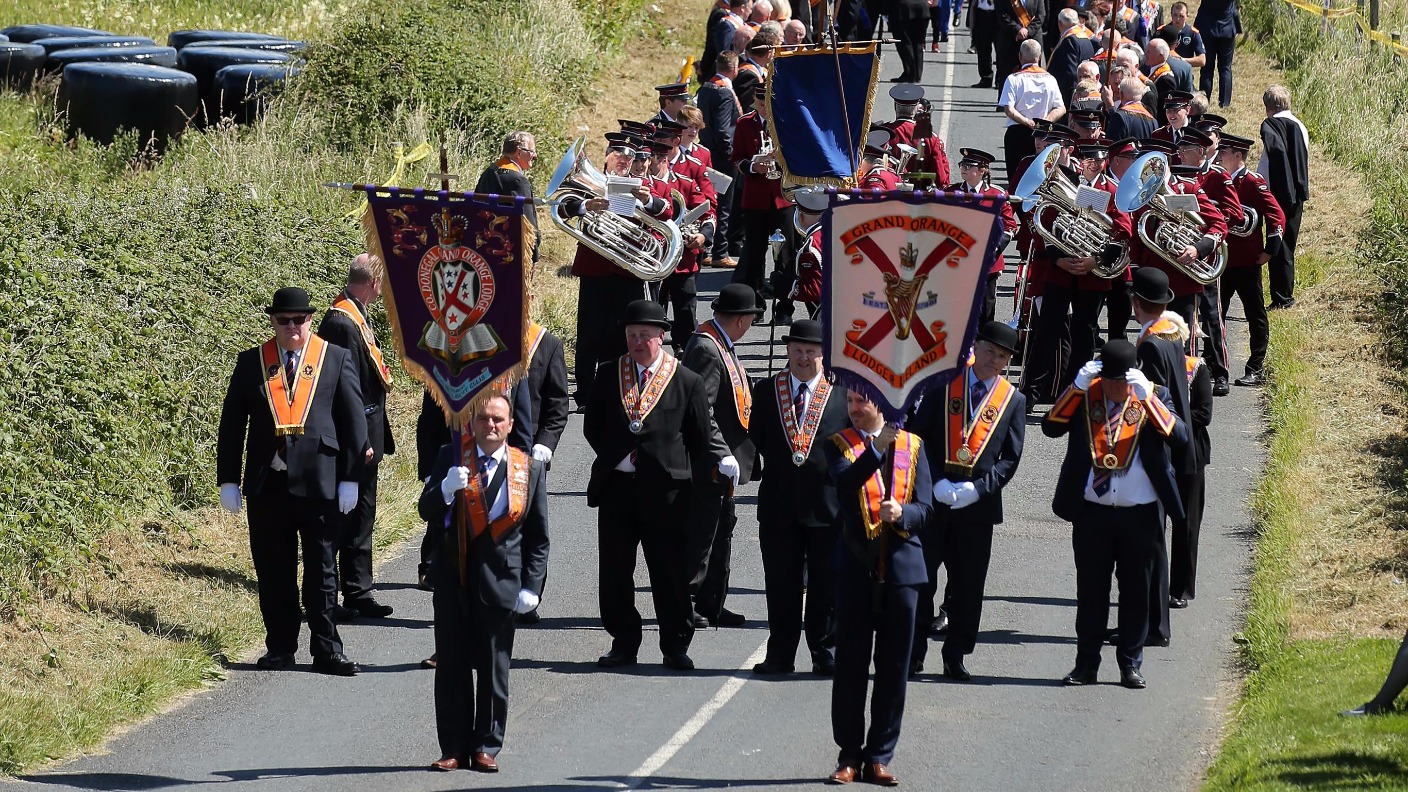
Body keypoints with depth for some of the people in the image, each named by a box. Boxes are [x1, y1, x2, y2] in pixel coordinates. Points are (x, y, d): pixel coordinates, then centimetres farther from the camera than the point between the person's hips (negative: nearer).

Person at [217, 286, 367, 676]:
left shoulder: (336, 359, 5)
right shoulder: (251, 363, 8)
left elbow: (353, 421, 4)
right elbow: (232, 424, 9)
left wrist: (350, 478, -3)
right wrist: (228, 480, 4)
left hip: (319, 481, -2)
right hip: (267, 483, 2)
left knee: (321, 571, 2)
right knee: (273, 573, 5)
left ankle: (327, 651, 5)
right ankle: (280, 649, 14)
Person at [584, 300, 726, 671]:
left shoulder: (686, 382, 1)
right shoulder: (608, 375, 8)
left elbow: (701, 439, 7)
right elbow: (592, 427, 11)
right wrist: (615, 459, -1)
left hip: (665, 490, -2)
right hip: (615, 486, 3)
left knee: (670, 573, 2)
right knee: (614, 571, 5)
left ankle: (675, 647, 12)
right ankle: (624, 643, 17)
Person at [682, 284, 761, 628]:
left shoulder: (721, 346, 11)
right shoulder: (706, 349, -21)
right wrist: (722, 455, -26)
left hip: (722, 463, 11)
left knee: (720, 532, 16)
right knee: (701, 534, -4)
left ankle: (711, 605, 24)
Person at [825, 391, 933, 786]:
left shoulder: (912, 446, 9)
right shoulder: (840, 445, 4)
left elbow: (925, 508, 4)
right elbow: (845, 483, -17)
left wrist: (902, 513, -17)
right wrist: (876, 449, -29)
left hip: (901, 567, 1)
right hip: (856, 568, -1)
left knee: (894, 668, 4)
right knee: (850, 665, 1)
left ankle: (879, 756, 11)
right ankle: (850, 756, 9)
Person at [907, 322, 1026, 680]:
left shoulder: (1013, 400, 6)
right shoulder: (945, 384, 3)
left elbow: (1011, 458, 4)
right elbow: (918, 433, 1)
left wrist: (977, 488, -11)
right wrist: (937, 481, -11)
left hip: (978, 505, 1)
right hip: (932, 499, -1)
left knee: (967, 584, 5)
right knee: (921, 579, 1)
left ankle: (956, 657, 14)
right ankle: (913, 653, 10)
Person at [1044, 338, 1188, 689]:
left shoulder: (1154, 396, -2)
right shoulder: (1085, 394, 1)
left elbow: (1179, 437, -17)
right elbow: (1051, 427, -10)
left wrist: (1146, 397, -26)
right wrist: (1077, 387, -20)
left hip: (1140, 514, -1)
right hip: (1091, 512, 1)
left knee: (1135, 590, 6)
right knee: (1091, 589, 7)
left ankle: (1131, 664, 16)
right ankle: (1086, 664, 15)